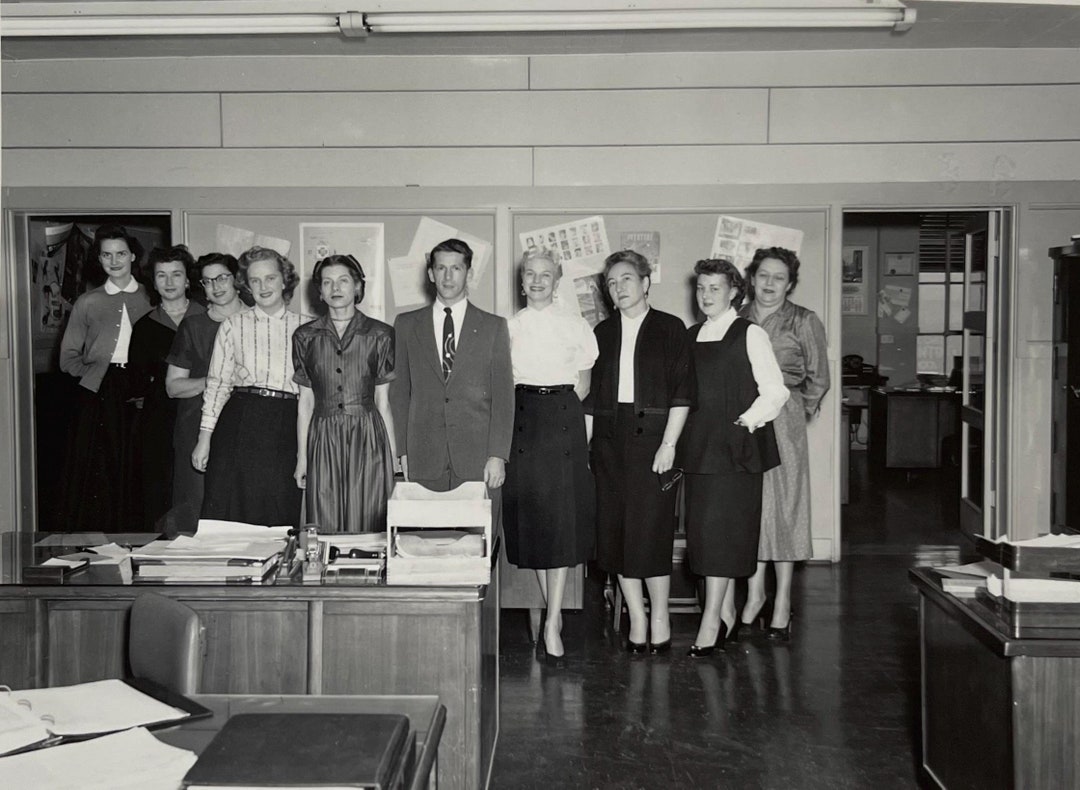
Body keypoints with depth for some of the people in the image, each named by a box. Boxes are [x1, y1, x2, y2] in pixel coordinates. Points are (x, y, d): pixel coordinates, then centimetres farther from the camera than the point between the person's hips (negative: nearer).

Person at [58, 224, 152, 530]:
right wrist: (93, 371, -3)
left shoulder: (150, 299, 13)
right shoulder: (87, 302, 15)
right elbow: (68, 356, 14)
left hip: (138, 391, 0)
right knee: (96, 473, -3)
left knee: (136, 473, -3)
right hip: (98, 392, 1)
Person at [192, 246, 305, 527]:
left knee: (281, 518, 2)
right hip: (240, 422, 0)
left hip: (286, 429, 0)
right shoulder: (233, 325, 8)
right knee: (230, 511, -2)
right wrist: (204, 438, 1)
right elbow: (216, 383, 7)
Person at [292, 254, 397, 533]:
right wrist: (301, 456, 7)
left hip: (367, 439, -1)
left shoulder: (379, 335, 3)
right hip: (323, 440, 2)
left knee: (366, 527, -1)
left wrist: (393, 456, 1)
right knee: (325, 530, 2)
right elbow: (305, 401, 10)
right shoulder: (306, 337, 8)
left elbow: (383, 401, 4)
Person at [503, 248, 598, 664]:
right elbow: (504, 383, 11)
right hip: (523, 423, 2)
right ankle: (552, 608, 18)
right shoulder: (509, 327, 8)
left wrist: (557, 410, 3)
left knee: (563, 519, -7)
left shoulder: (576, 326, 4)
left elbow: (581, 384, 9)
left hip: (564, 422, -2)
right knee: (530, 515, 4)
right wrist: (532, 409, 1)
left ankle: (552, 622, -5)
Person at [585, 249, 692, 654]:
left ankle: (660, 617, 10)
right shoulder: (603, 332, 13)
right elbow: (592, 394, 13)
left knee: (651, 528, -5)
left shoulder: (670, 329, 2)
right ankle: (636, 618, 15)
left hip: (652, 435, -4)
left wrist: (669, 443, -12)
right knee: (614, 530, 4)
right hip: (609, 439, 4)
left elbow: (682, 392, -4)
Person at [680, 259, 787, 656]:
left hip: (735, 446, -6)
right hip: (698, 445, 6)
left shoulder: (750, 335, -2)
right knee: (701, 530, 6)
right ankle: (723, 613, 18)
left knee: (721, 529, -8)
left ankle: (710, 621, -4)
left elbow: (775, 392, -5)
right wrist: (681, 436, 7)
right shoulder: (691, 337, 14)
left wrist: (747, 422, -11)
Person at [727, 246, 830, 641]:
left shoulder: (804, 322, 2)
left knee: (781, 506, 0)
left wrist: (795, 413, 4)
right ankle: (754, 594, 15)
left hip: (783, 422, -3)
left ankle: (781, 607, 8)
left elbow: (818, 379, 6)